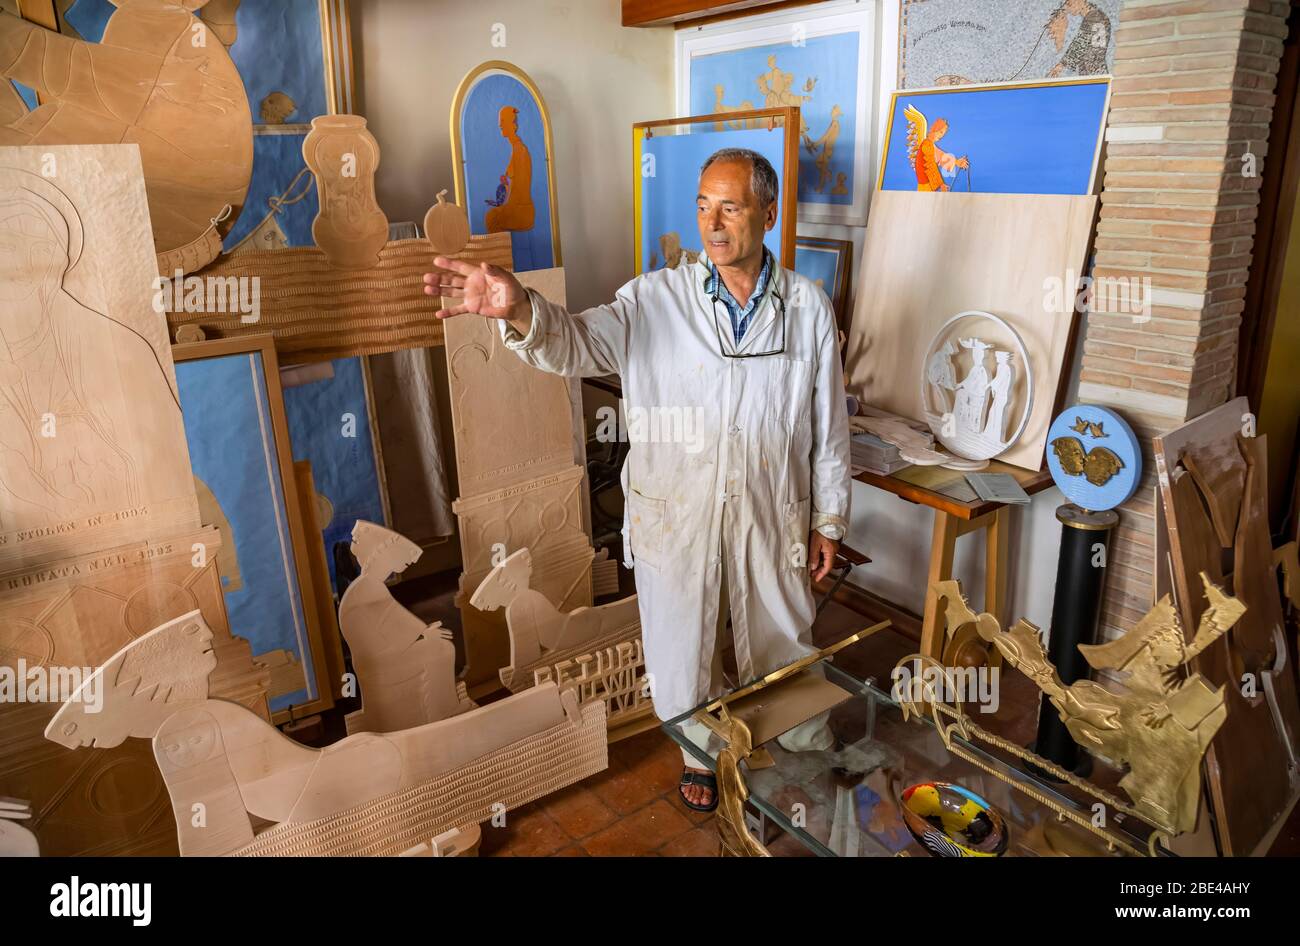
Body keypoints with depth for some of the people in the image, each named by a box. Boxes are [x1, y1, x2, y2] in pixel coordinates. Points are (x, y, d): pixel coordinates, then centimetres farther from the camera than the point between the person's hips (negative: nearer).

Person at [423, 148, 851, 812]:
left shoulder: (808, 307, -3)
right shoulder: (657, 299, -7)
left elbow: (829, 425, 2)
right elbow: (578, 343, -22)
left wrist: (829, 518, 5)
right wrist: (520, 311, -44)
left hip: (771, 515, 1)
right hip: (675, 517, 0)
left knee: (781, 646, 19)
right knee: (683, 652, 18)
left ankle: (807, 756, 48)